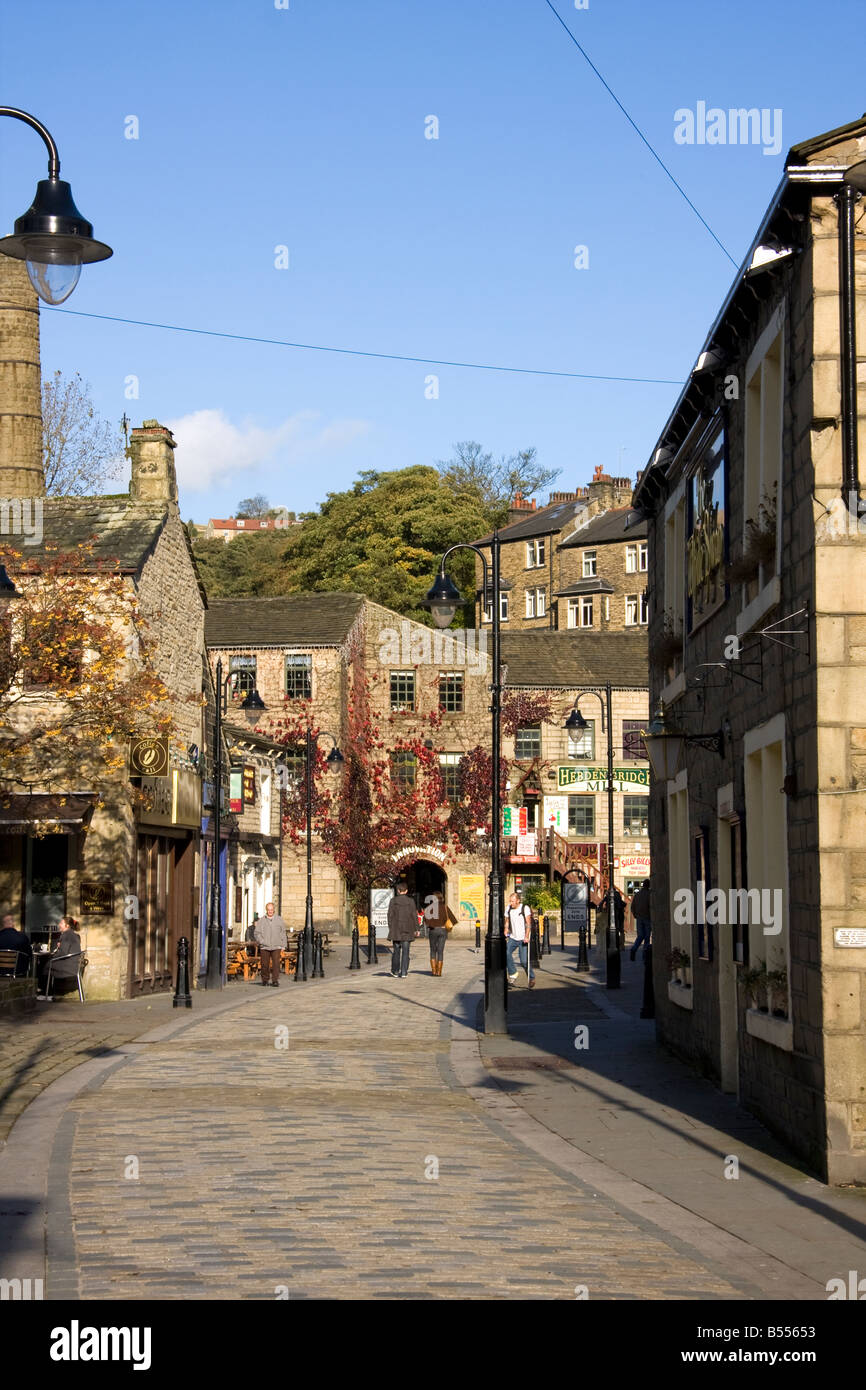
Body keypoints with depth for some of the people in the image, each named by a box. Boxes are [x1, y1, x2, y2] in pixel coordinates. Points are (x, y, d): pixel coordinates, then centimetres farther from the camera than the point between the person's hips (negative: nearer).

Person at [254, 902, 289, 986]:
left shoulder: (279, 920, 8)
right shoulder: (261, 921, 5)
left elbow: (283, 934, 12)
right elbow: (256, 933, 4)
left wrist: (283, 946, 8)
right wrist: (262, 942, -10)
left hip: (276, 947, 0)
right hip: (264, 947, 0)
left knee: (276, 964, -10)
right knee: (265, 964, 2)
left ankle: (275, 981, -7)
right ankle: (265, 979, 20)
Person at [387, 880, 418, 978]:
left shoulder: (393, 901, -3)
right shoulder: (410, 901, -2)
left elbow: (390, 915, -3)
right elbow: (414, 916, -1)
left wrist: (390, 928, 3)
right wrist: (416, 929, 7)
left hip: (396, 929, 0)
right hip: (407, 930, 0)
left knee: (396, 950, 13)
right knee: (405, 952, 2)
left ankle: (395, 970, 22)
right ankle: (404, 972, -1)